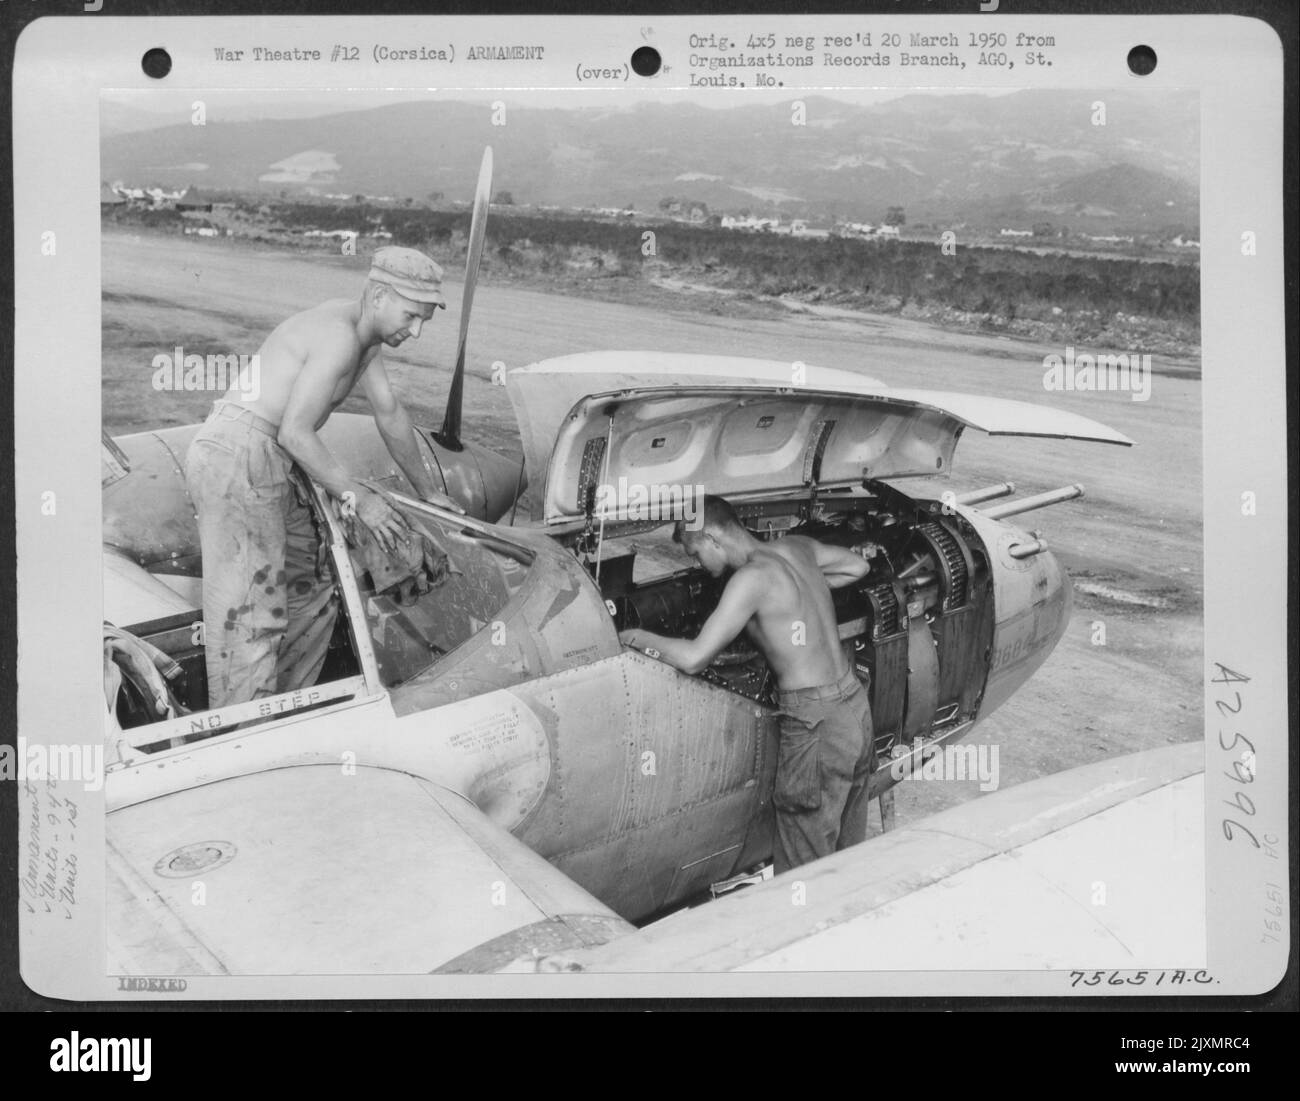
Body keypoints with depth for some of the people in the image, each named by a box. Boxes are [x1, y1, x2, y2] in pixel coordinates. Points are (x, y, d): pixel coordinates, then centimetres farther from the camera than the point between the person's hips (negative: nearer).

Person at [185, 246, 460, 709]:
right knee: (250, 611, -10)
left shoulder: (361, 326, 13)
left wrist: (428, 492, 28)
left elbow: (389, 412, 22)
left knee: (311, 594, 17)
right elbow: (295, 432, -23)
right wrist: (357, 496, -17)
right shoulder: (340, 336, -18)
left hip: (268, 464, 11)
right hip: (238, 461, -11)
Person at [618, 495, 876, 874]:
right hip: (855, 705, 9)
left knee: (800, 870, 1)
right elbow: (859, 565, 27)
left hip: (817, 725, -9)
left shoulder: (753, 577, -16)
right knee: (847, 850, 20)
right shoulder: (797, 547, 8)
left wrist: (639, 638, -3)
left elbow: (694, 657, -19)